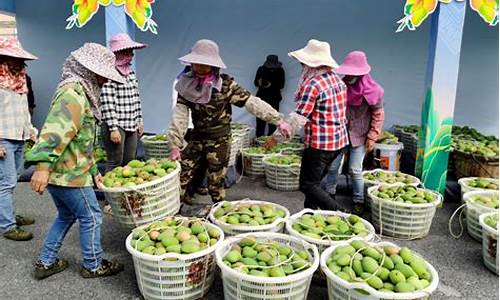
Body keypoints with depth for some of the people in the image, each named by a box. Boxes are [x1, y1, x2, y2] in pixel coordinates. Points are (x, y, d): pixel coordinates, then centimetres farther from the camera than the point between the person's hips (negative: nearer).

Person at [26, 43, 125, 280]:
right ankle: (93, 266, 21)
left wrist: (93, 171, 23)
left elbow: (83, 140, 22)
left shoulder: (81, 92, 17)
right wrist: (43, 165, -41)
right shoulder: (73, 93, -17)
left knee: (66, 215, 23)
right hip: (69, 173, -10)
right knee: (91, 217, 5)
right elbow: (56, 130, -33)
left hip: (60, 172, 10)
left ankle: (46, 263, 34)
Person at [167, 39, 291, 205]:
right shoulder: (186, 84, -1)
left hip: (219, 141, -4)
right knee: (180, 180, 7)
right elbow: (180, 115, -6)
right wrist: (175, 145, -12)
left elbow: (252, 102, -14)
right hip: (196, 139, 4)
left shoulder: (225, 84, -11)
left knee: (216, 184, 5)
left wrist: (278, 120, -19)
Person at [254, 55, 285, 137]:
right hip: (261, 97, 1)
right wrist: (259, 82, -18)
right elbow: (255, 82, 6)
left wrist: (271, 85, -20)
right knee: (260, 121, 0)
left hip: (274, 99, -1)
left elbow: (281, 85, -3)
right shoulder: (261, 69, 1)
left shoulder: (280, 71, -1)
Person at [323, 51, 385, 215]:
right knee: (332, 166, 8)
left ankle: (359, 201, 17)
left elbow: (378, 115, -6)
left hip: (359, 136, -4)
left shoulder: (373, 90, -13)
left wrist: (372, 137, -9)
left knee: (355, 170, 1)